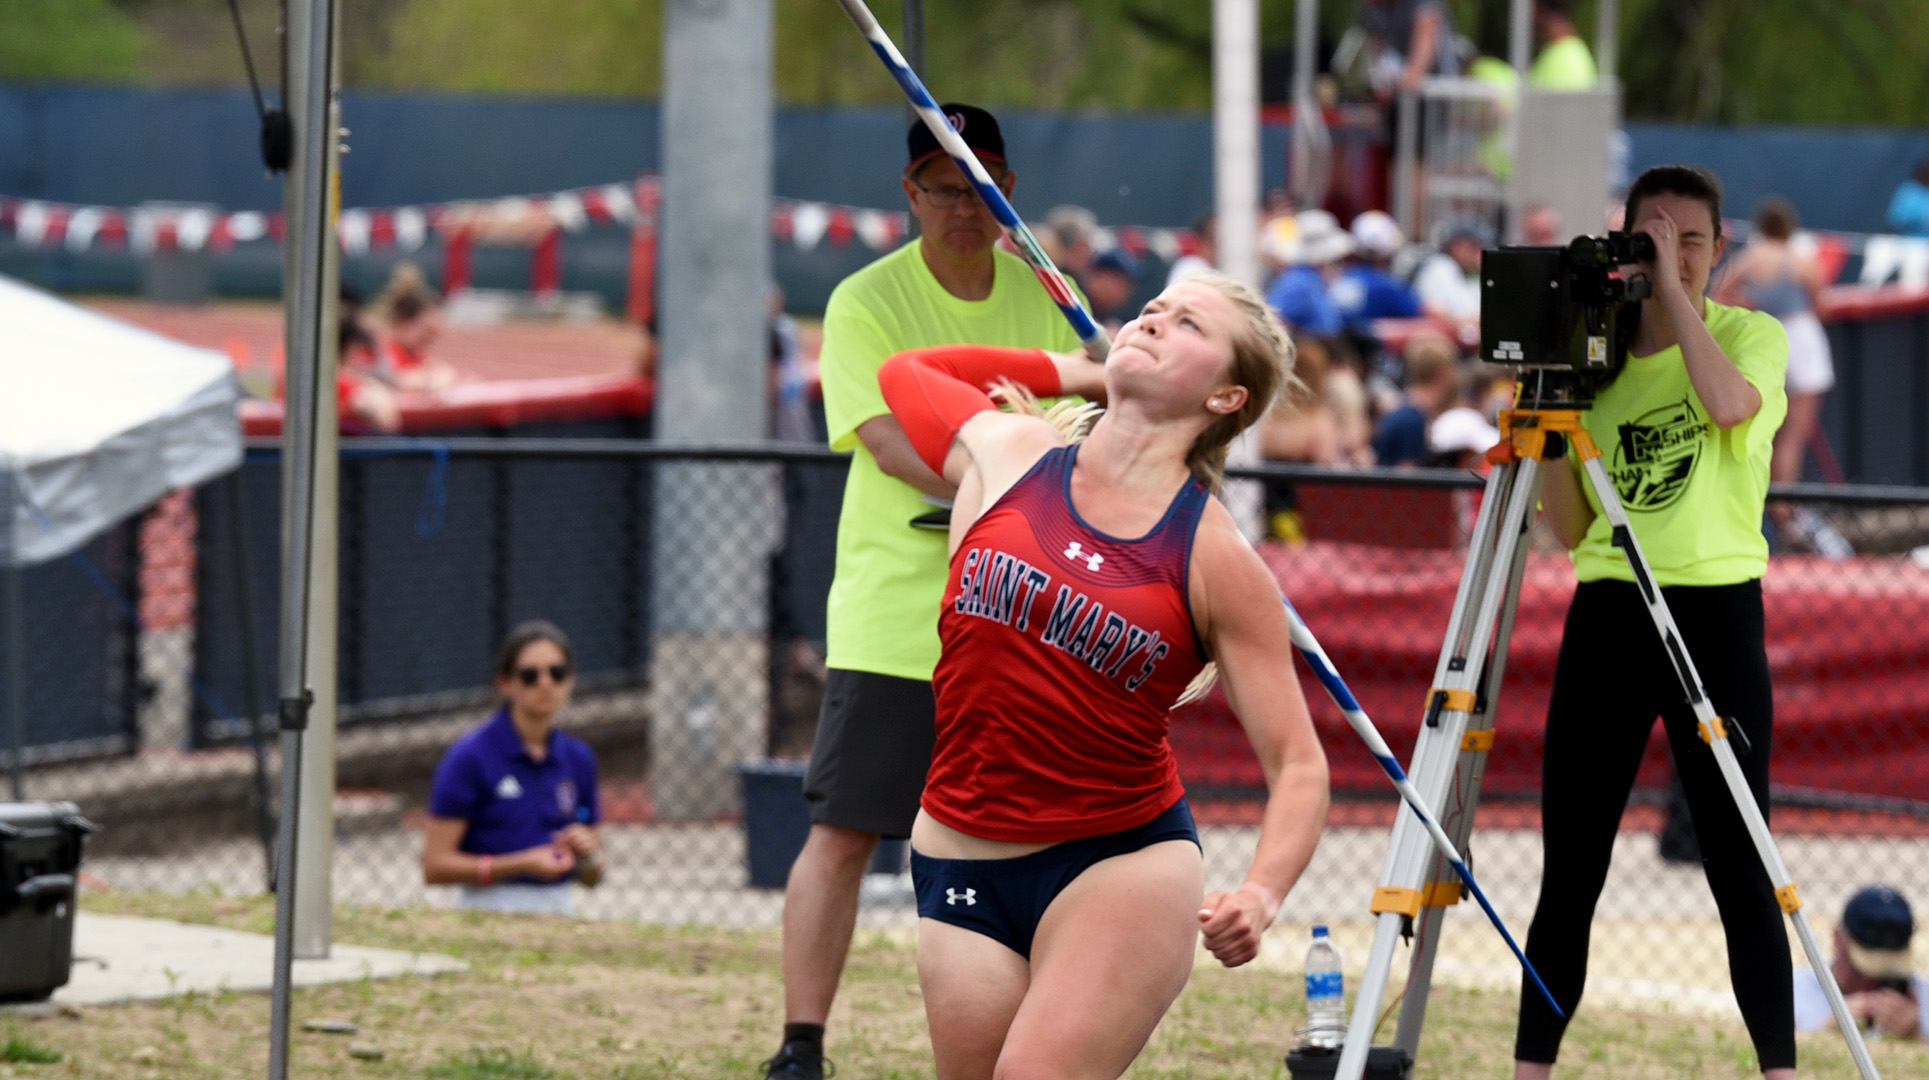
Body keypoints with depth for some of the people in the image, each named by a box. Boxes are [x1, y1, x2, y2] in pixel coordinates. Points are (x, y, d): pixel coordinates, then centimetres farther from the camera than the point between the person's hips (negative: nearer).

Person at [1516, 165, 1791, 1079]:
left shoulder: (1752, 335, 4)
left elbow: (1730, 403, -21)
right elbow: (1567, 530, 11)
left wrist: (1674, 291, -14)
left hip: (1716, 614, -3)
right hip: (1606, 614, 3)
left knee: (1737, 865, -4)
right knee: (1570, 870, 3)